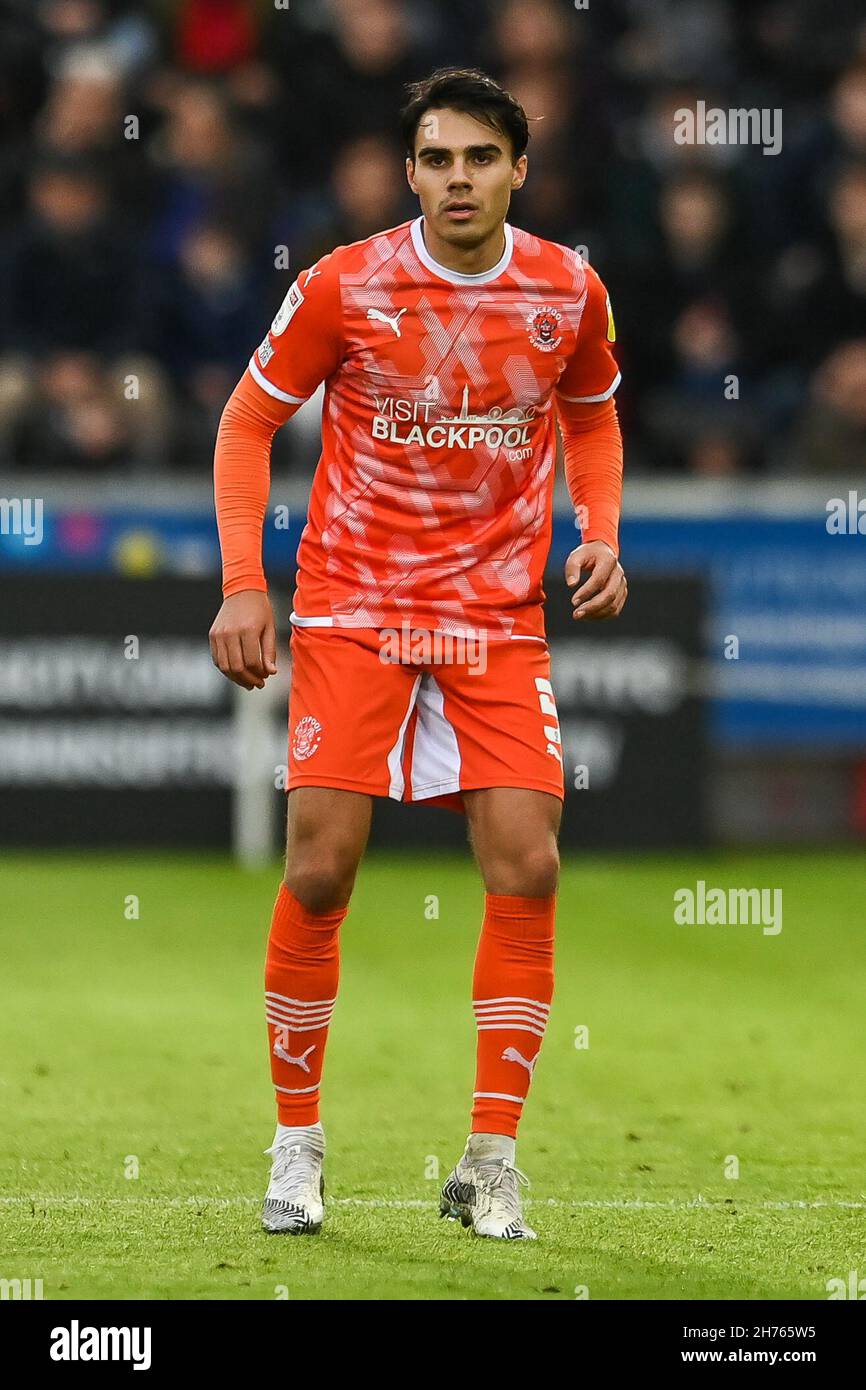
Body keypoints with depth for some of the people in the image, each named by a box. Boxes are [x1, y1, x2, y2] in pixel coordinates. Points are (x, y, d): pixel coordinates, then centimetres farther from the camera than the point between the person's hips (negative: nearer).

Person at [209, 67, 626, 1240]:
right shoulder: (343, 288, -8)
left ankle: (491, 1158, 0)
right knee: (322, 869, -6)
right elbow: (248, 421, 2)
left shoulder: (569, 294, -1)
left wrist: (600, 536, 1)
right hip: (352, 605, -2)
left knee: (527, 866, -9)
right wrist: (242, 584, -7)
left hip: (501, 616, 2)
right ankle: (298, 1141, 10)